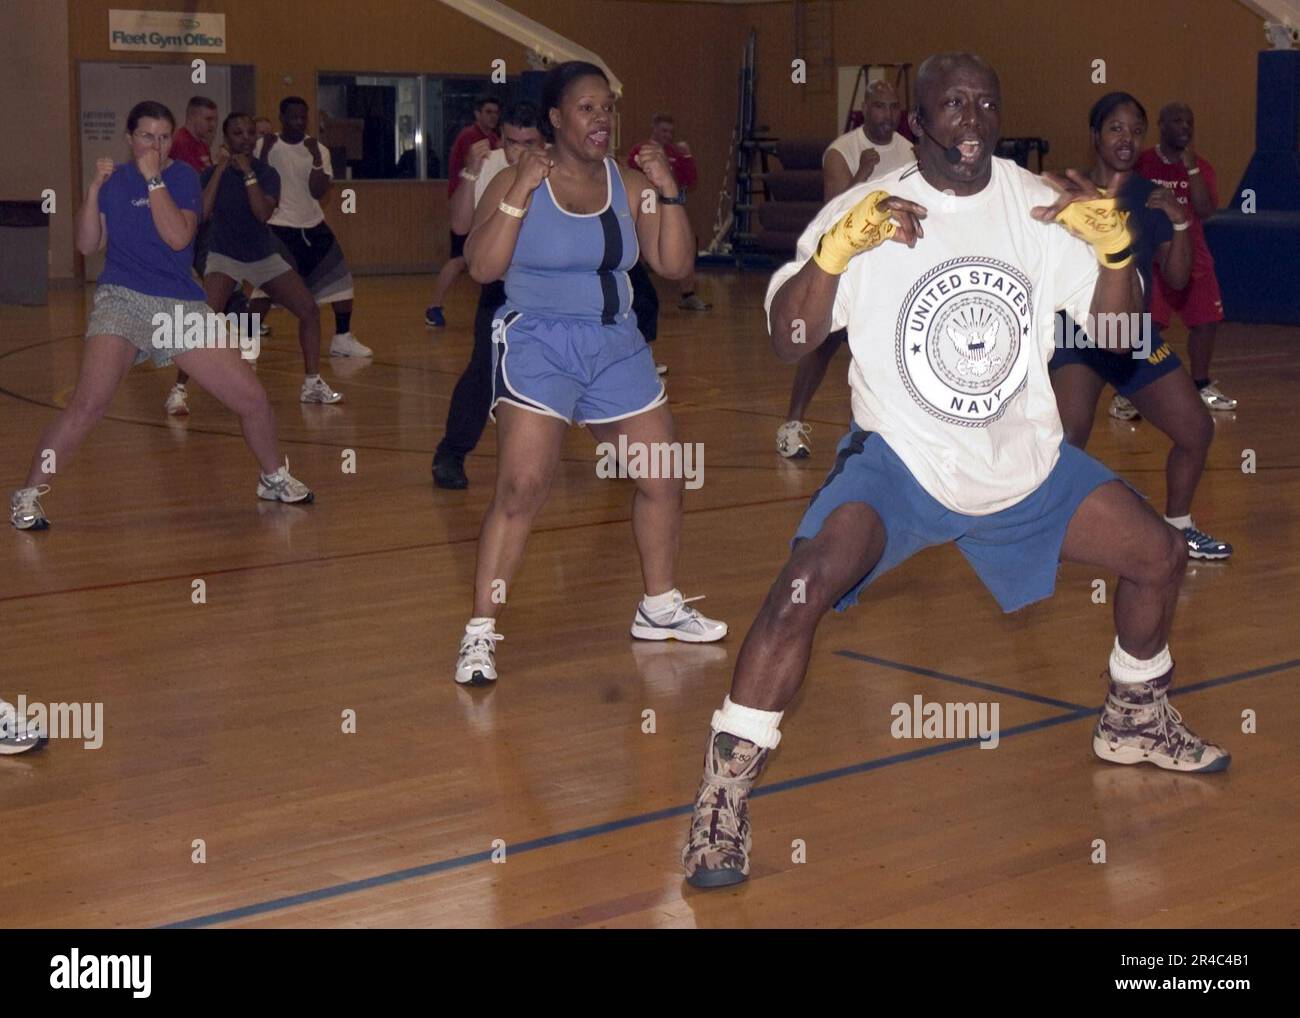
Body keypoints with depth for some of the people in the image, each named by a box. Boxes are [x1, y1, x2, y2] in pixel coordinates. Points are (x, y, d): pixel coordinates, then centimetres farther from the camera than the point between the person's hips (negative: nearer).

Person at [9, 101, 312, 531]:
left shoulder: (182, 177, 4)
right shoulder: (114, 180, 10)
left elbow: (178, 237, -12)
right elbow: (87, 245, 2)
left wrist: (153, 178, -14)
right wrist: (94, 189, -9)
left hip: (182, 304, 1)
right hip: (122, 299, -1)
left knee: (254, 399, -1)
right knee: (89, 403, -24)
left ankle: (274, 478, 26)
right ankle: (28, 494, -11)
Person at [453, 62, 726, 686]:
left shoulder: (628, 184, 7)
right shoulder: (517, 181, -4)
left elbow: (675, 266, 3)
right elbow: (482, 268, -15)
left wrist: (668, 194, -8)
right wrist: (519, 196, -22)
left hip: (617, 348, 5)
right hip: (538, 348, -5)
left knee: (663, 482, 10)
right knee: (521, 487, -18)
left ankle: (660, 609, 31)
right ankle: (480, 631, -10)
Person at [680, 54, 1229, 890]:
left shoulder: (1038, 204, -2)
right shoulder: (865, 212, -11)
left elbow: (1117, 332, 1)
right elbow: (788, 343, -17)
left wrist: (1116, 247, -19)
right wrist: (835, 251, -33)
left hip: (1025, 465, 5)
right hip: (898, 464, -5)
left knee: (1161, 554, 8)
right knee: (805, 587, -28)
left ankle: (1136, 721, 35)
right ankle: (725, 793, -16)